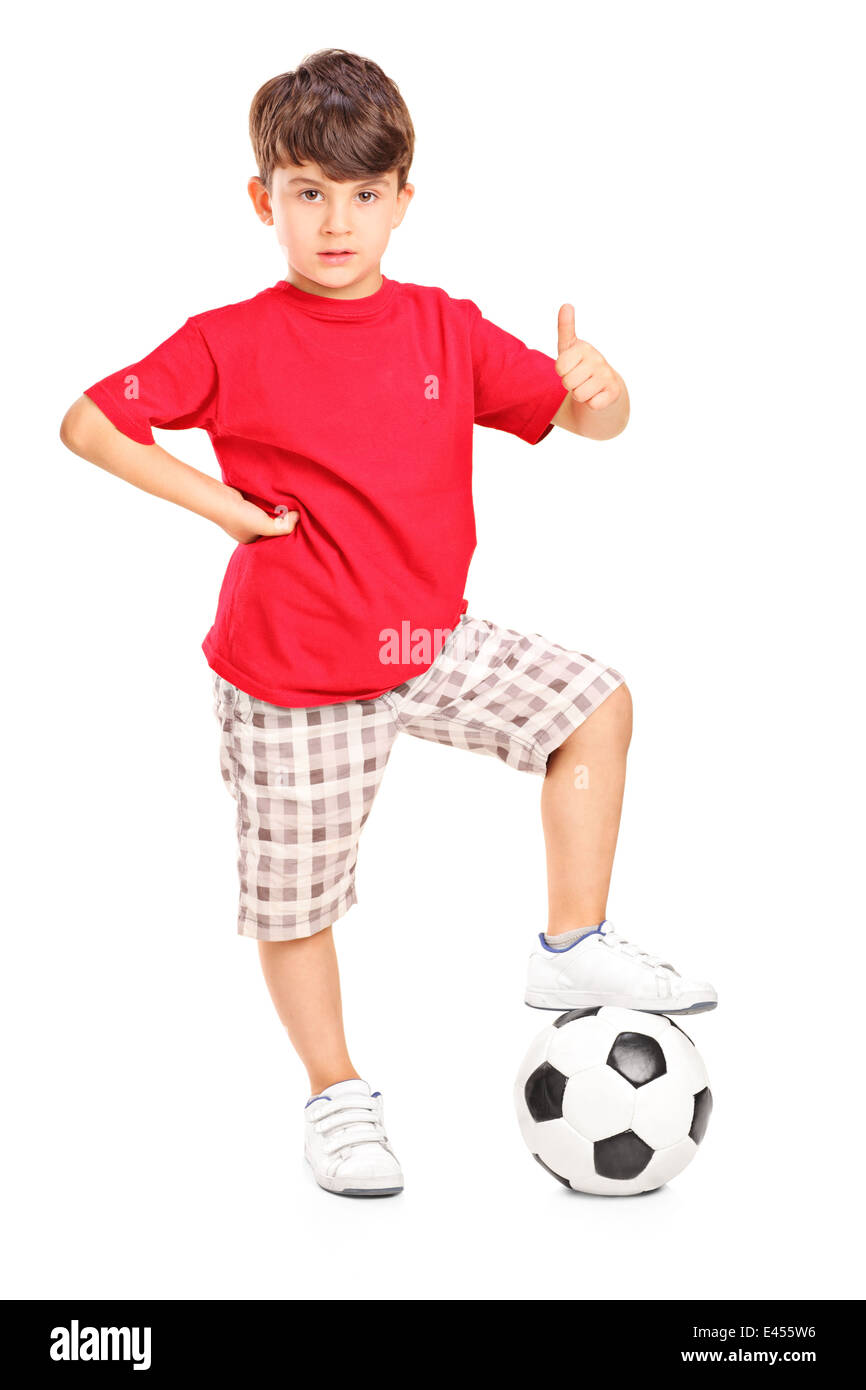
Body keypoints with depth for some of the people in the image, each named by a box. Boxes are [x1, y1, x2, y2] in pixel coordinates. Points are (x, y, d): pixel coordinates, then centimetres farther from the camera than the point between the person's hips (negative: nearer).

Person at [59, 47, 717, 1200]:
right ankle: (335, 1093, 28)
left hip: (432, 641, 4)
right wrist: (220, 503, -15)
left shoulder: (447, 330, 0)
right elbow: (88, 424, -10)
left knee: (596, 706, 0)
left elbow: (586, 419, 1)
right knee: (296, 893, 6)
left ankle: (574, 952, 10)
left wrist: (596, 387, -23)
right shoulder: (233, 344, -10)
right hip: (293, 672, -4)